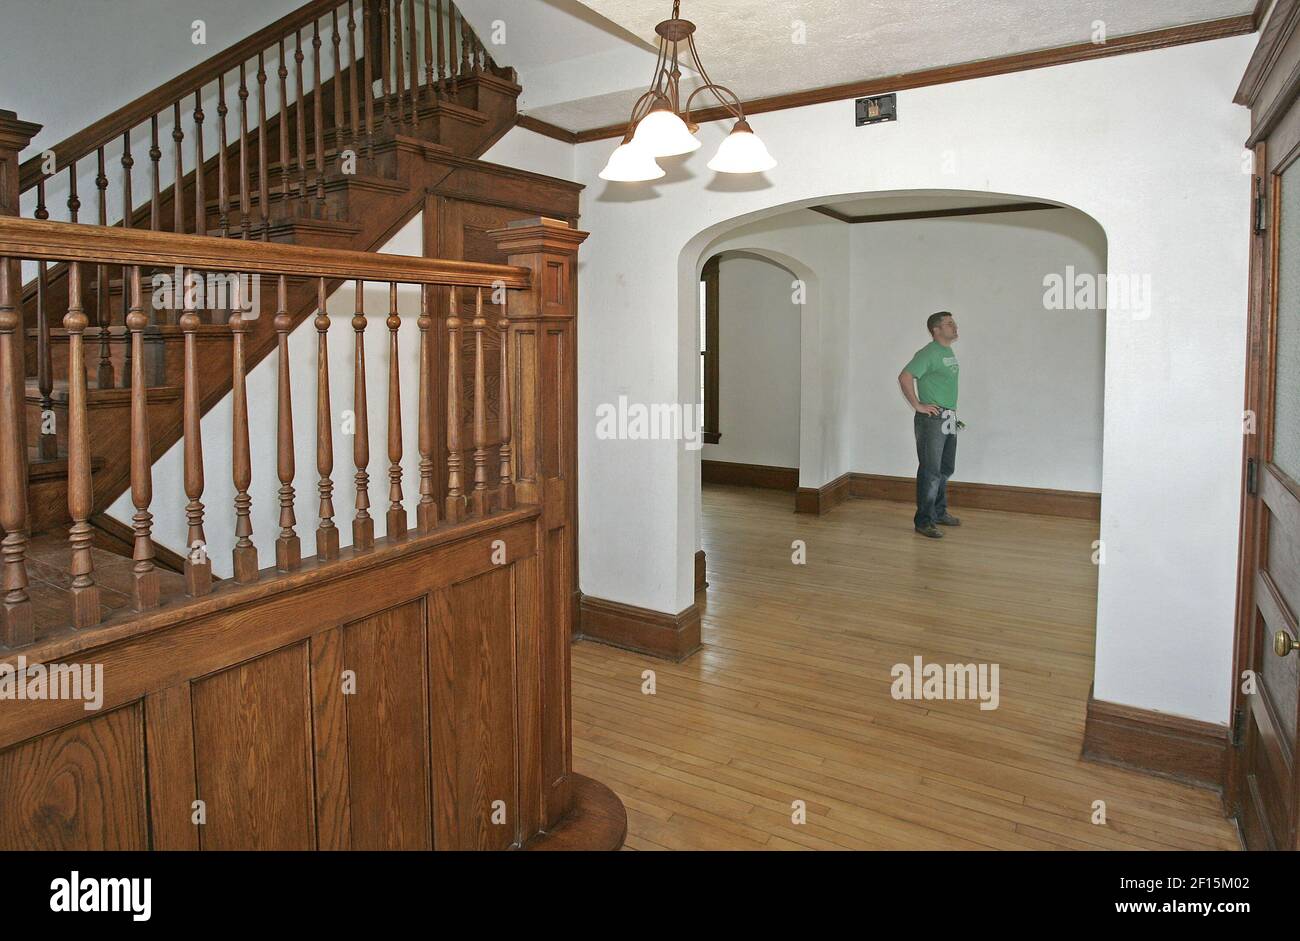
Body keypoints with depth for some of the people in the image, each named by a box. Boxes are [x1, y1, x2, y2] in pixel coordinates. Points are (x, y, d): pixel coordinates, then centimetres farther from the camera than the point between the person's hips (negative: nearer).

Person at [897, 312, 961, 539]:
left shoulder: (950, 352, 14)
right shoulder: (929, 353, -14)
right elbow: (904, 377, -24)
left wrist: (952, 411, 18)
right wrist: (917, 405, -19)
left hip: (949, 420, 9)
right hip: (932, 420, -9)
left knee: (946, 469, 17)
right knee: (930, 471, -6)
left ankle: (939, 512, 30)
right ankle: (924, 521, 0)